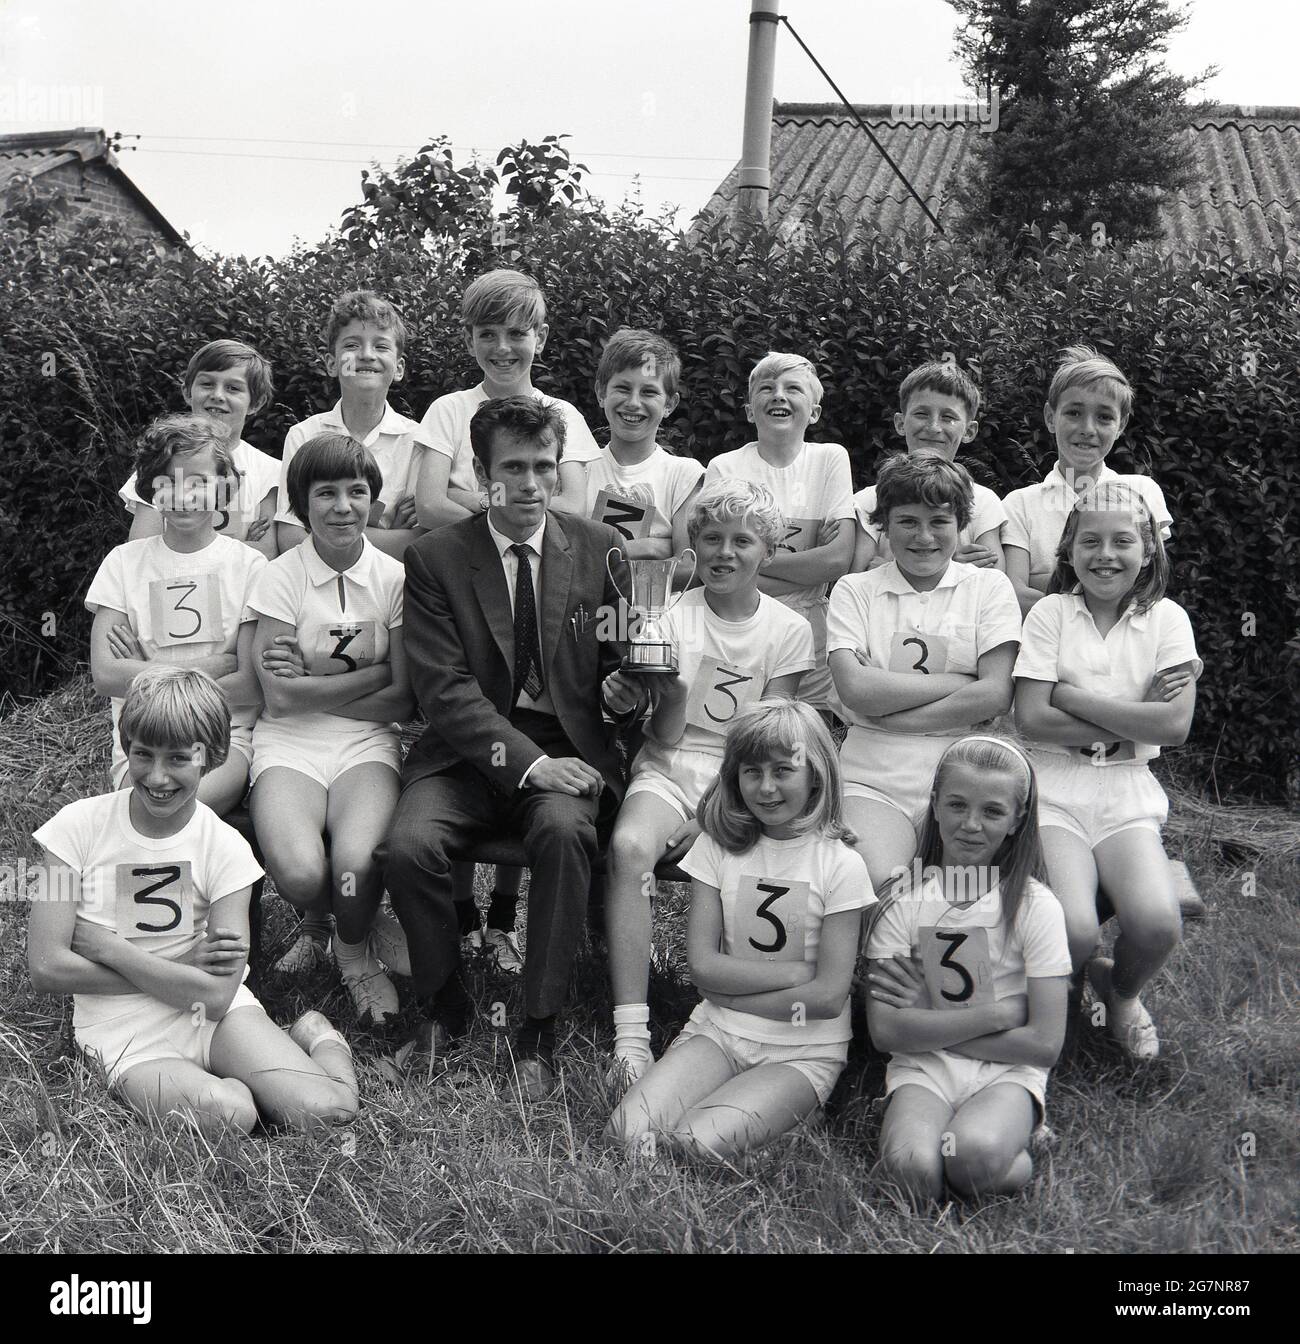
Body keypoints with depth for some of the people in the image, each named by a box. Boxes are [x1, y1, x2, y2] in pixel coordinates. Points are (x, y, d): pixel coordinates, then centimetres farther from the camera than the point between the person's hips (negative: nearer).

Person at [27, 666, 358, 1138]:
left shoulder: (226, 847, -6)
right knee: (226, 1114, -32)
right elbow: (47, 969, -11)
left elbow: (217, 997, -12)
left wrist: (102, 943, -13)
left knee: (328, 1111, -23)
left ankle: (317, 1038, 8)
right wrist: (180, 970, -11)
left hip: (214, 1017, 1)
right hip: (124, 1032, -1)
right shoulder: (80, 825, -6)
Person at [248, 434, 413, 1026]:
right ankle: (316, 921, 13)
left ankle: (355, 949, 8)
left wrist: (312, 686, -7)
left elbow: (401, 701, 0)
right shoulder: (281, 577, -2)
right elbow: (281, 696, -10)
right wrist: (374, 671, -7)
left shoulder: (394, 578, 2)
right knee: (299, 873, -28)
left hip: (367, 742, 1)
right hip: (289, 743, -1)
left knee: (355, 864, -29)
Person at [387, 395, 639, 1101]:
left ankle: (539, 1028, -16)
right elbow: (445, 690, -9)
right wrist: (528, 762, -21)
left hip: (569, 747, 0)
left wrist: (621, 689, -13)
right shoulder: (435, 558, 0)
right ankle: (443, 1008, 1)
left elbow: (617, 661, 13)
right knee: (409, 843, -27)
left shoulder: (600, 548, 6)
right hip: (470, 752, 0)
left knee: (564, 830, -32)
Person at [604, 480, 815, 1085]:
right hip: (670, 770, 0)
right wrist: (672, 695, -24)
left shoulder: (788, 630, 3)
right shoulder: (672, 618, 3)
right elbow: (665, 738, -3)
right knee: (629, 847, -32)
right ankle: (631, 1035, -33)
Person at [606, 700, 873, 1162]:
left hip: (802, 1052, -3)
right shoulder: (718, 846, 2)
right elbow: (702, 966, -5)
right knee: (628, 1133, -21)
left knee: (701, 1140, -28)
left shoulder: (839, 864, -8)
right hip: (717, 1034, 3)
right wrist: (798, 972, -13)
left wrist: (728, 991, -8)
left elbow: (828, 996, -12)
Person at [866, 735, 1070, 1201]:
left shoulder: (1035, 906, -2)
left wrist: (926, 1020, -8)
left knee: (975, 1158, -34)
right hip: (922, 1070, 1)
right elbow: (885, 1031, -8)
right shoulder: (904, 899, 0)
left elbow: (1045, 1043, -7)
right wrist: (999, 1013, -12)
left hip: (1007, 1074, -1)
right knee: (913, 1165, -31)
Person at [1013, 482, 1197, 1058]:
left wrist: (1069, 695, -8)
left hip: (1128, 792, 1)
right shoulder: (1051, 612, 3)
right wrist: (1134, 719, -8)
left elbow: (1175, 726, -7)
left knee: (1157, 924, -24)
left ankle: (1122, 992, 13)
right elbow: (1031, 719, -8)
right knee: (1071, 931, -25)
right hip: (1053, 788, -1)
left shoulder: (1167, 618, 6)